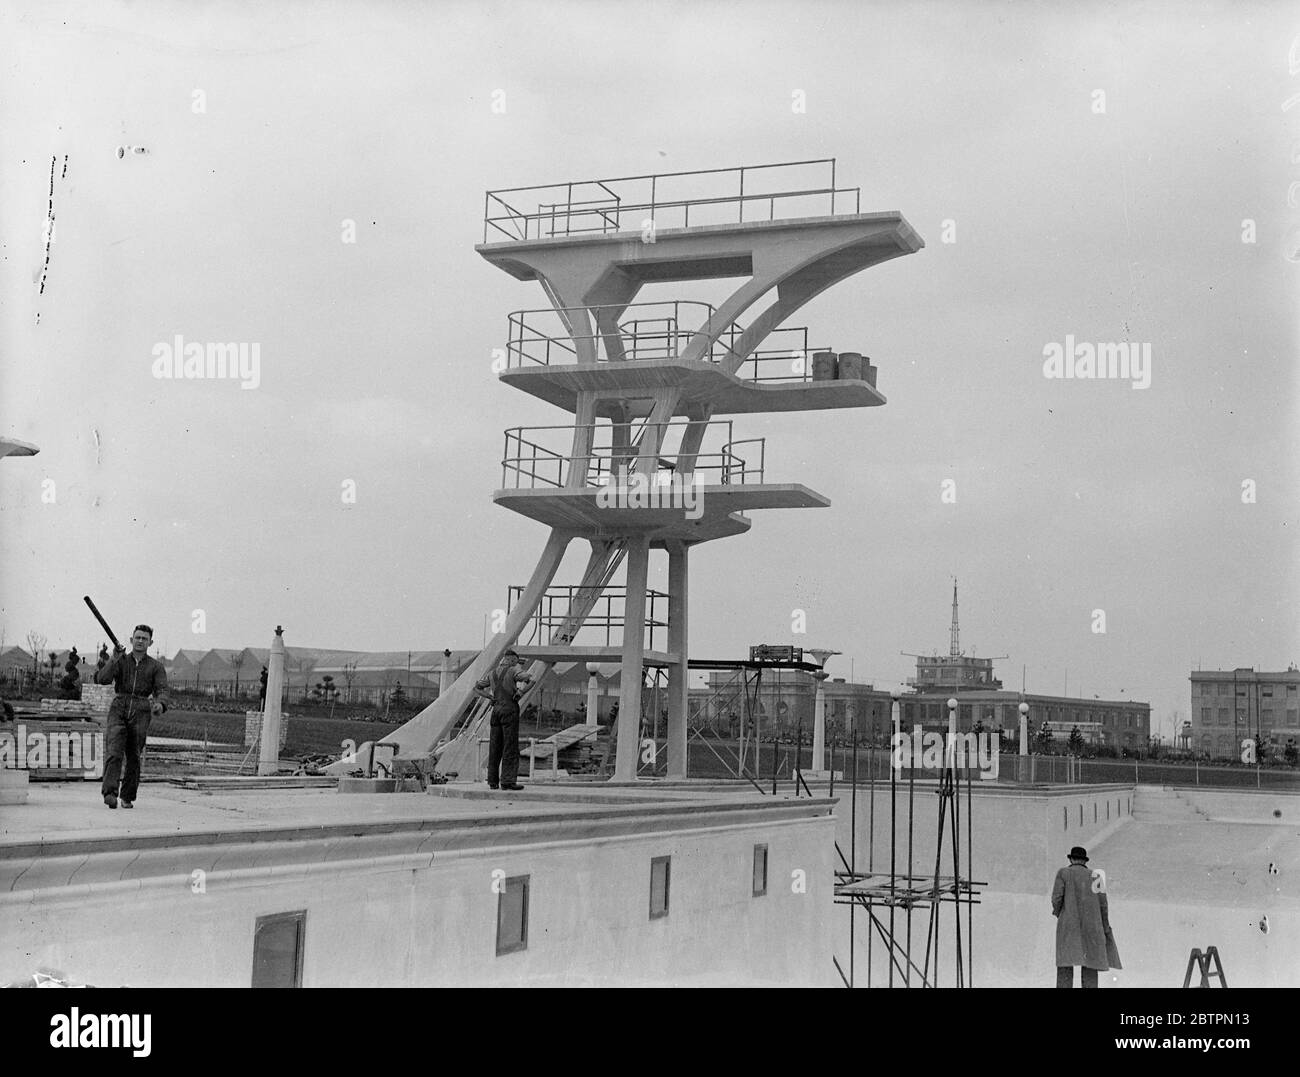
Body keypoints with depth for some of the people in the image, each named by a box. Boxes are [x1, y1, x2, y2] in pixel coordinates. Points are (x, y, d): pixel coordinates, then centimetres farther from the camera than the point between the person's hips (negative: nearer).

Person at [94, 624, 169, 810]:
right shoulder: (121, 661, 13)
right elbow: (102, 679, -1)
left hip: (141, 713, 0)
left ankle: (128, 797, 12)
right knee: (114, 752, -16)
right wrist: (114, 659, -14)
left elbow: (161, 690, 0)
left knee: (133, 757, 1)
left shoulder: (156, 666, 12)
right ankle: (110, 792, -26)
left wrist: (160, 705, -22)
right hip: (119, 708, 0)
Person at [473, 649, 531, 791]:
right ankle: (508, 781, -10)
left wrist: (490, 696, 15)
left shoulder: (492, 674, 15)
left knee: (495, 746, 8)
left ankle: (492, 781, 8)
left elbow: (476, 687, 23)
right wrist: (520, 692, -9)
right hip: (510, 708, -6)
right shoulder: (512, 671, -3)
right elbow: (528, 679, -21)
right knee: (510, 746, -5)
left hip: (496, 709, 6)